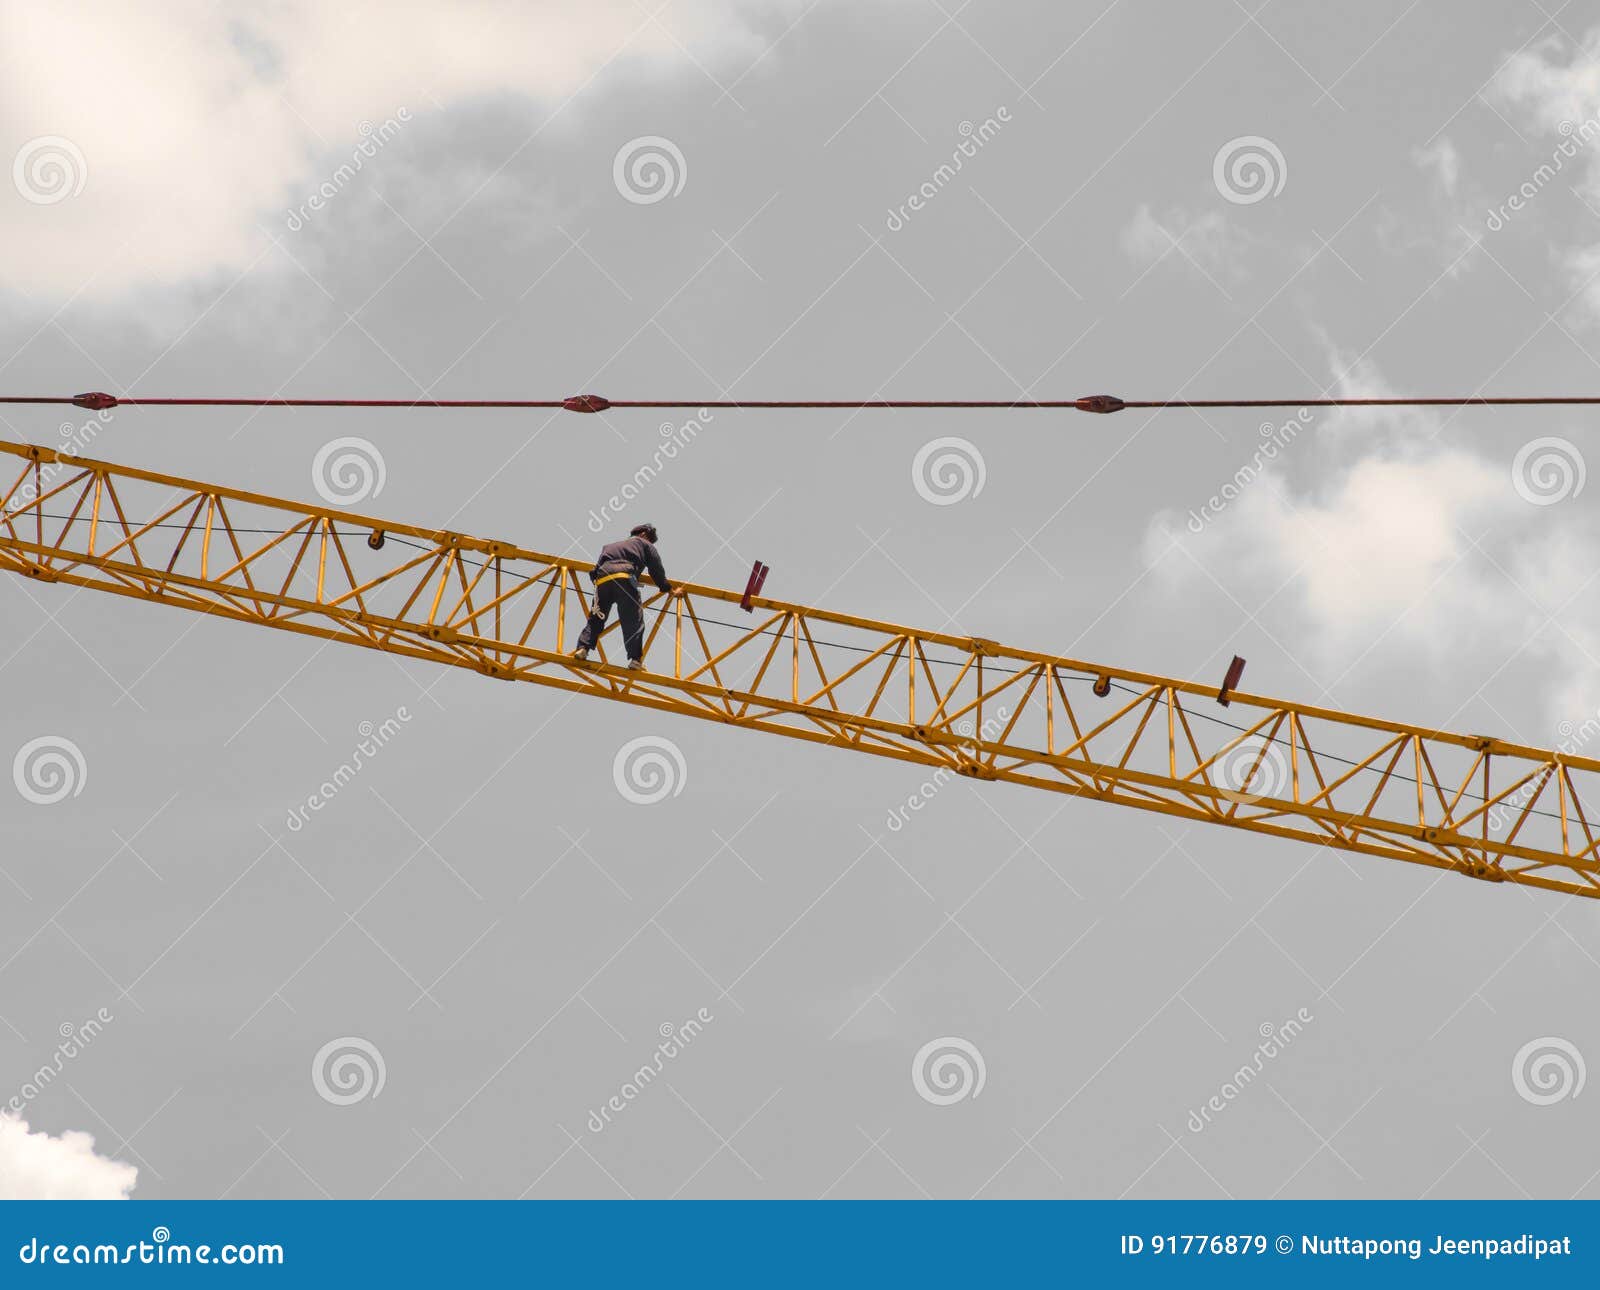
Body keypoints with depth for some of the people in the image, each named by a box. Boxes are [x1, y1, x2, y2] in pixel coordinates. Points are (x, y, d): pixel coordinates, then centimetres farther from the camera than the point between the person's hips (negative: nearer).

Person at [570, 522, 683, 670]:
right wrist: (669, 590, 32)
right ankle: (635, 659, -15)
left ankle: (582, 648, -5)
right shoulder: (644, 544, 27)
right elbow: (657, 570, 22)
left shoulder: (610, 546, 41)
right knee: (633, 621, -4)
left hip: (601, 578, 4)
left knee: (595, 618, 13)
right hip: (624, 577, -4)